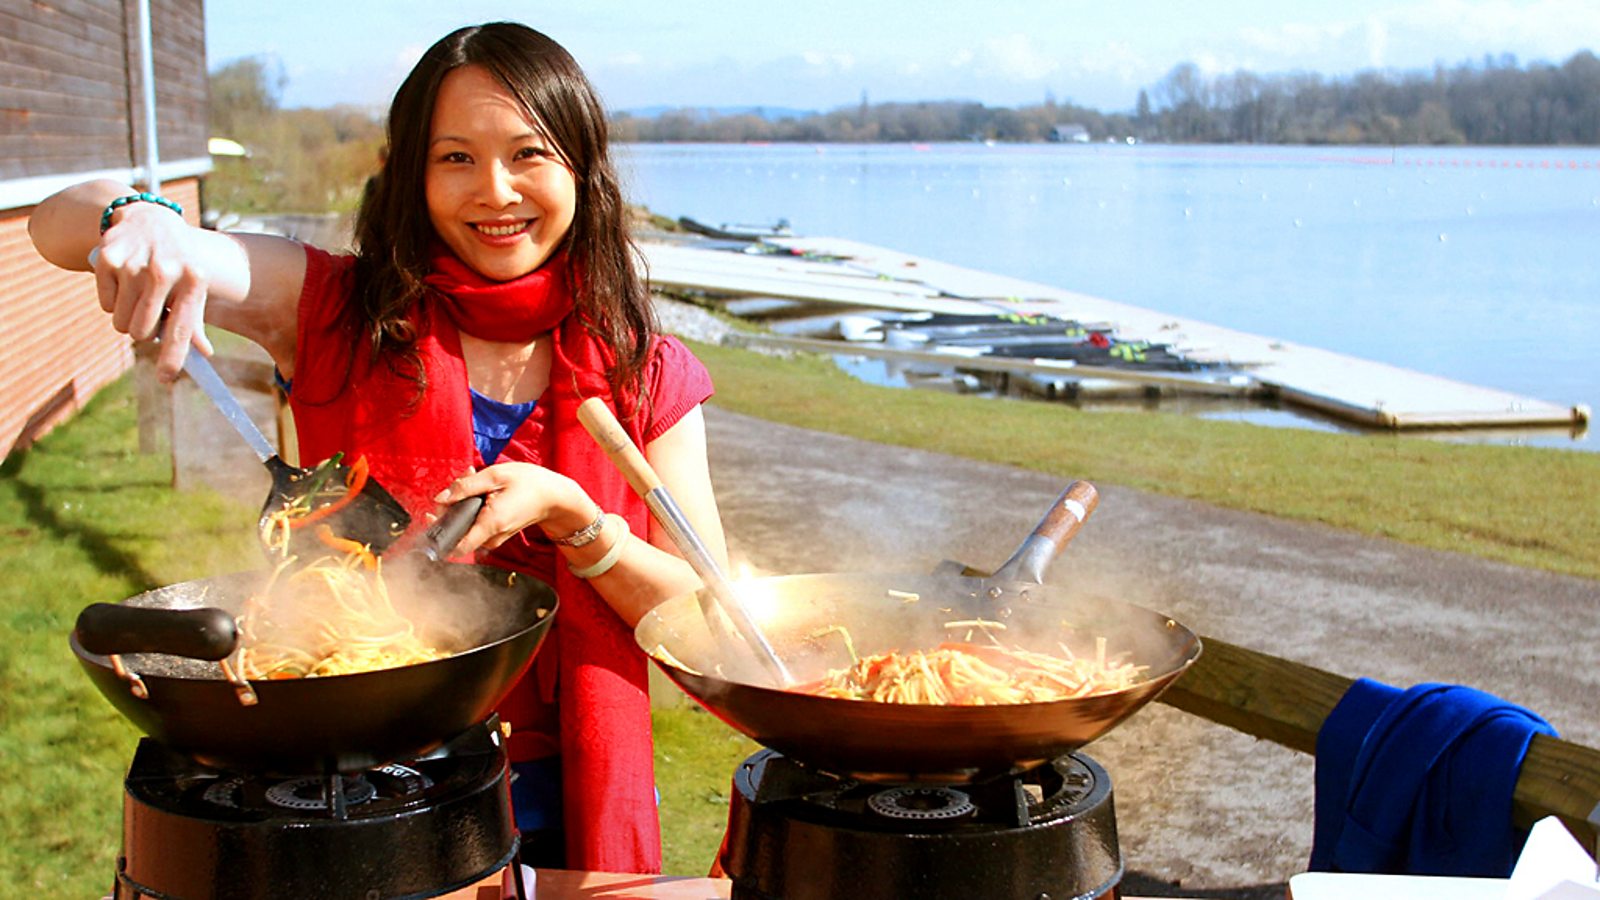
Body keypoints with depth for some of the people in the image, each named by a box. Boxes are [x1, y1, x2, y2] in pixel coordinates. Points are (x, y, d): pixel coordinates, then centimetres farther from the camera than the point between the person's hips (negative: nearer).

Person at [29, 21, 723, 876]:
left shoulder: (648, 377, -5)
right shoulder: (337, 311, -6)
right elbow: (60, 227, -11)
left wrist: (564, 513, -22)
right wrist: (135, 219, -34)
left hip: (566, 811, 1)